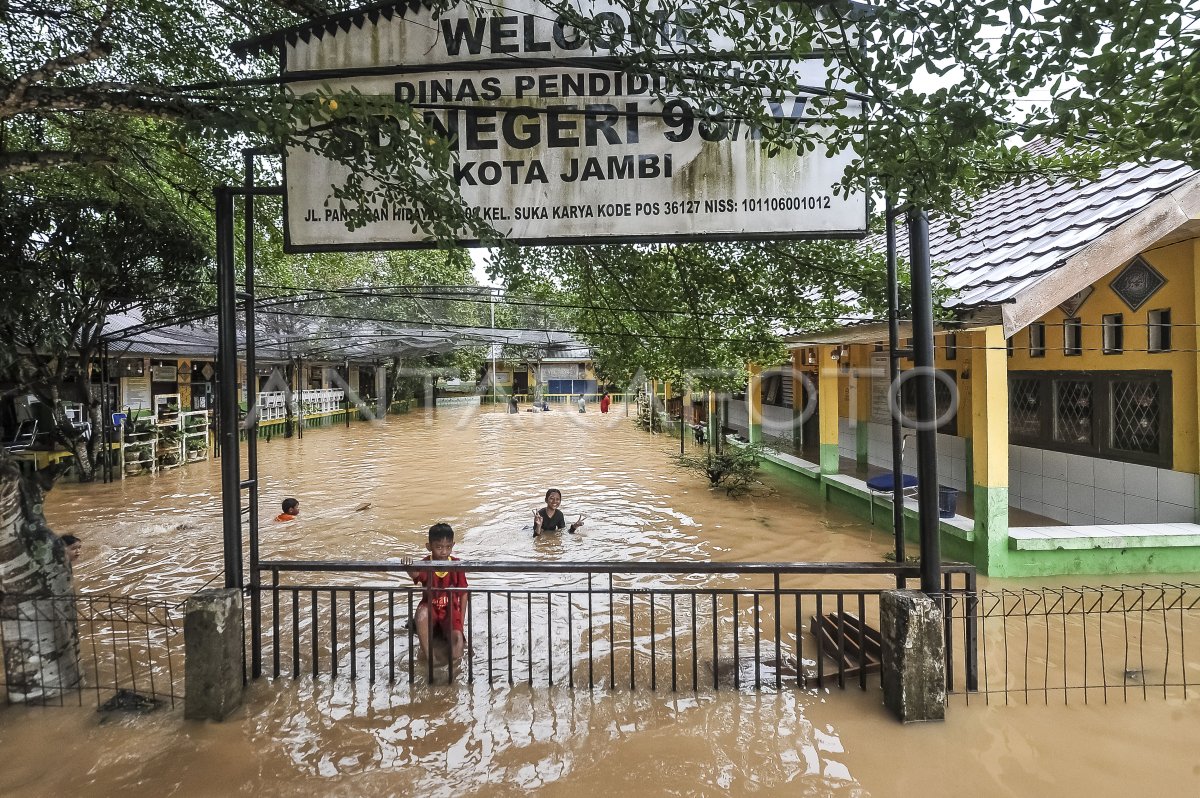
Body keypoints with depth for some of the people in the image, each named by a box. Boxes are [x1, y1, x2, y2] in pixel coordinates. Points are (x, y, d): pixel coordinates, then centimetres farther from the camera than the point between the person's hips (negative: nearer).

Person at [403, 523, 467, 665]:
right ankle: (428, 655, -25)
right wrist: (409, 565, -64)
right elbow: (415, 574, -40)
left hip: (451, 610, 0)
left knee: (457, 638, -27)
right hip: (431, 608, 0)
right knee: (422, 612, -35)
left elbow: (463, 594, -1)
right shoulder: (426, 564, -14)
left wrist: (461, 621, -3)